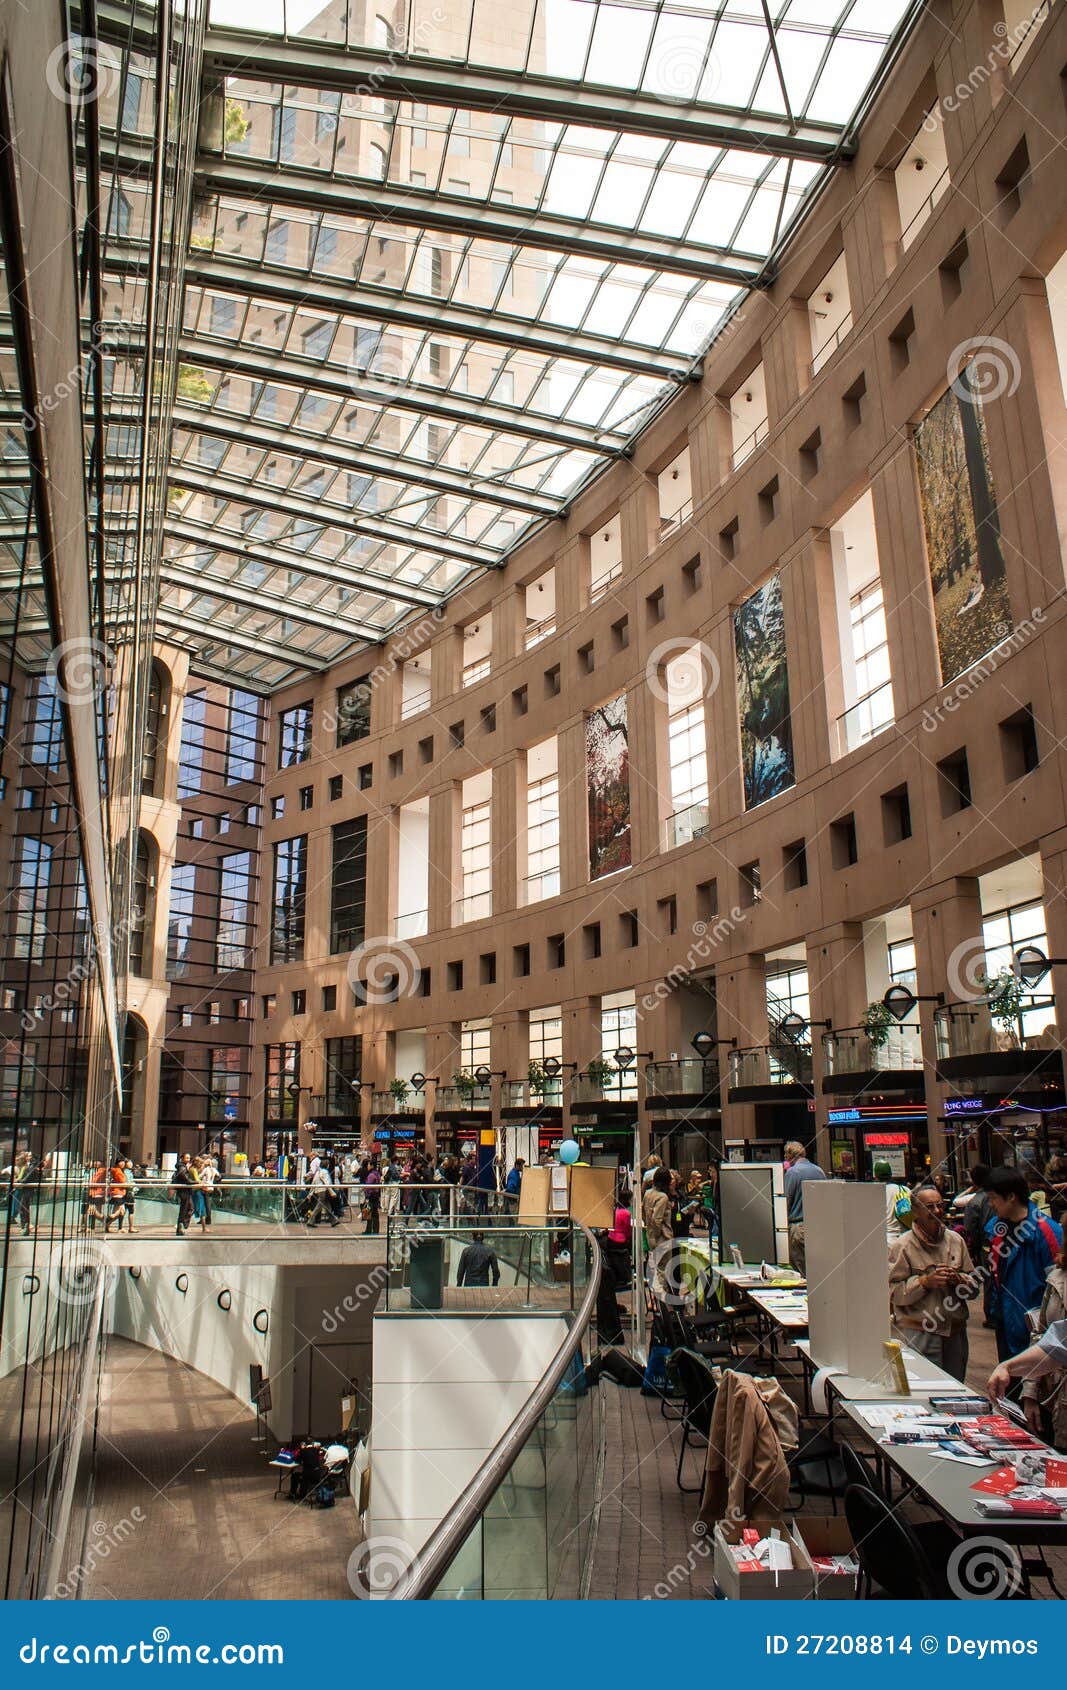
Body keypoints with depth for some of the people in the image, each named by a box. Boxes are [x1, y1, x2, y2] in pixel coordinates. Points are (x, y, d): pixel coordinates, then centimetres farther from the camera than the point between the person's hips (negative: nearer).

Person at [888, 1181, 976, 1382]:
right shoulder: (902, 1247, -6)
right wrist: (925, 1281, -19)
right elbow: (893, 1292, -10)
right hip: (919, 1336, -5)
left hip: (955, 1334, 5)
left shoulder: (955, 1240, 10)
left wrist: (959, 1280, -7)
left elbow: (974, 1288, 14)